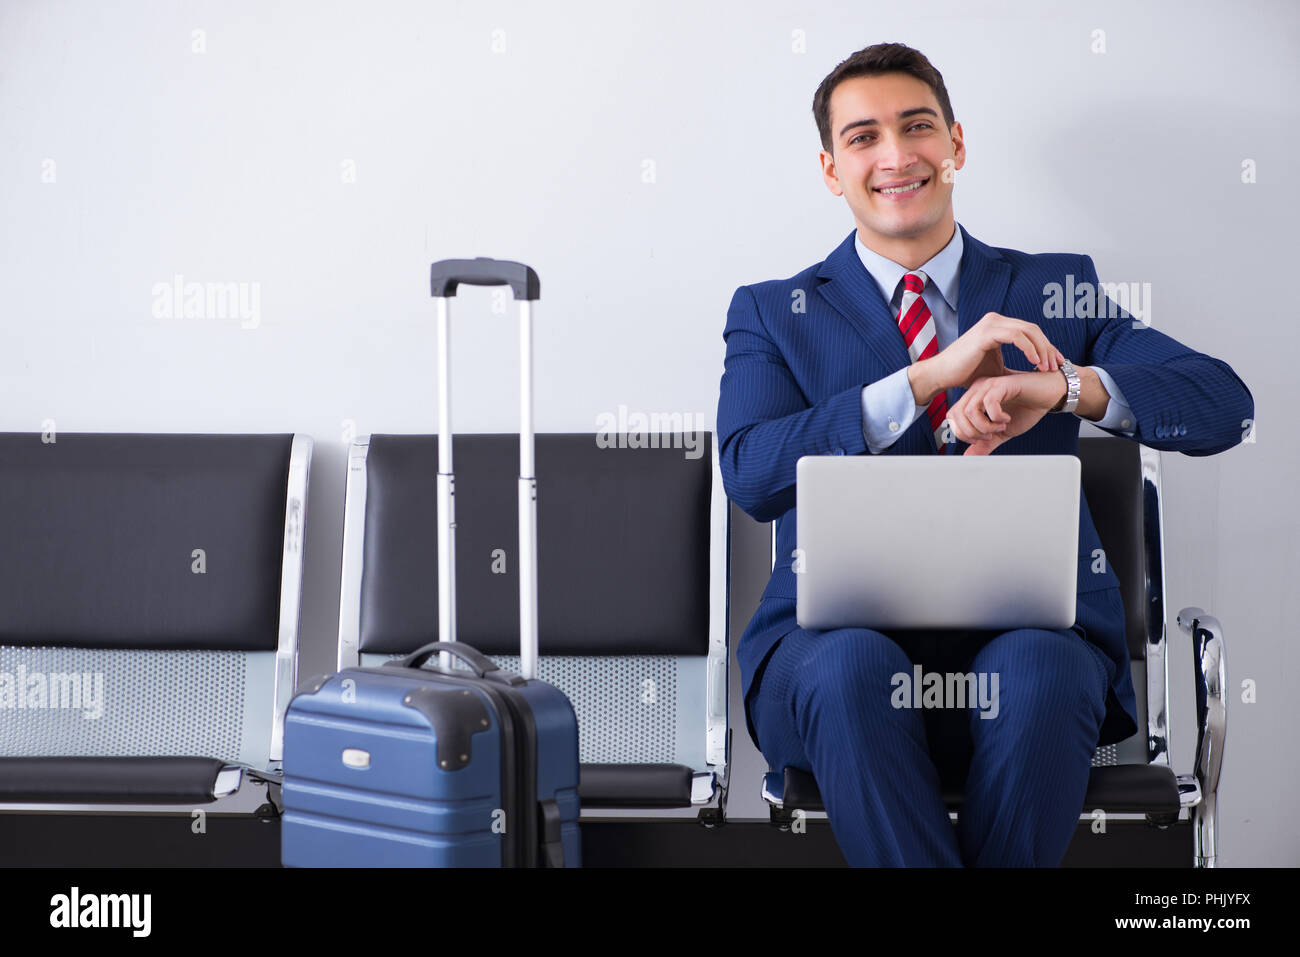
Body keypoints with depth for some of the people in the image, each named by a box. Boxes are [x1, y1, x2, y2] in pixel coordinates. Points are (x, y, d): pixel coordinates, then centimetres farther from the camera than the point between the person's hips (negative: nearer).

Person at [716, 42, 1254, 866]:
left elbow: (1224, 405, 2)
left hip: (1030, 632, 1)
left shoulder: (1054, 291, 16)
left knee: (1039, 670, -34)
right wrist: (929, 378, -16)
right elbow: (750, 473, -6)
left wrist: (1063, 388, -16)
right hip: (839, 635, 0)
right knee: (855, 667, -35)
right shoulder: (773, 315, 14)